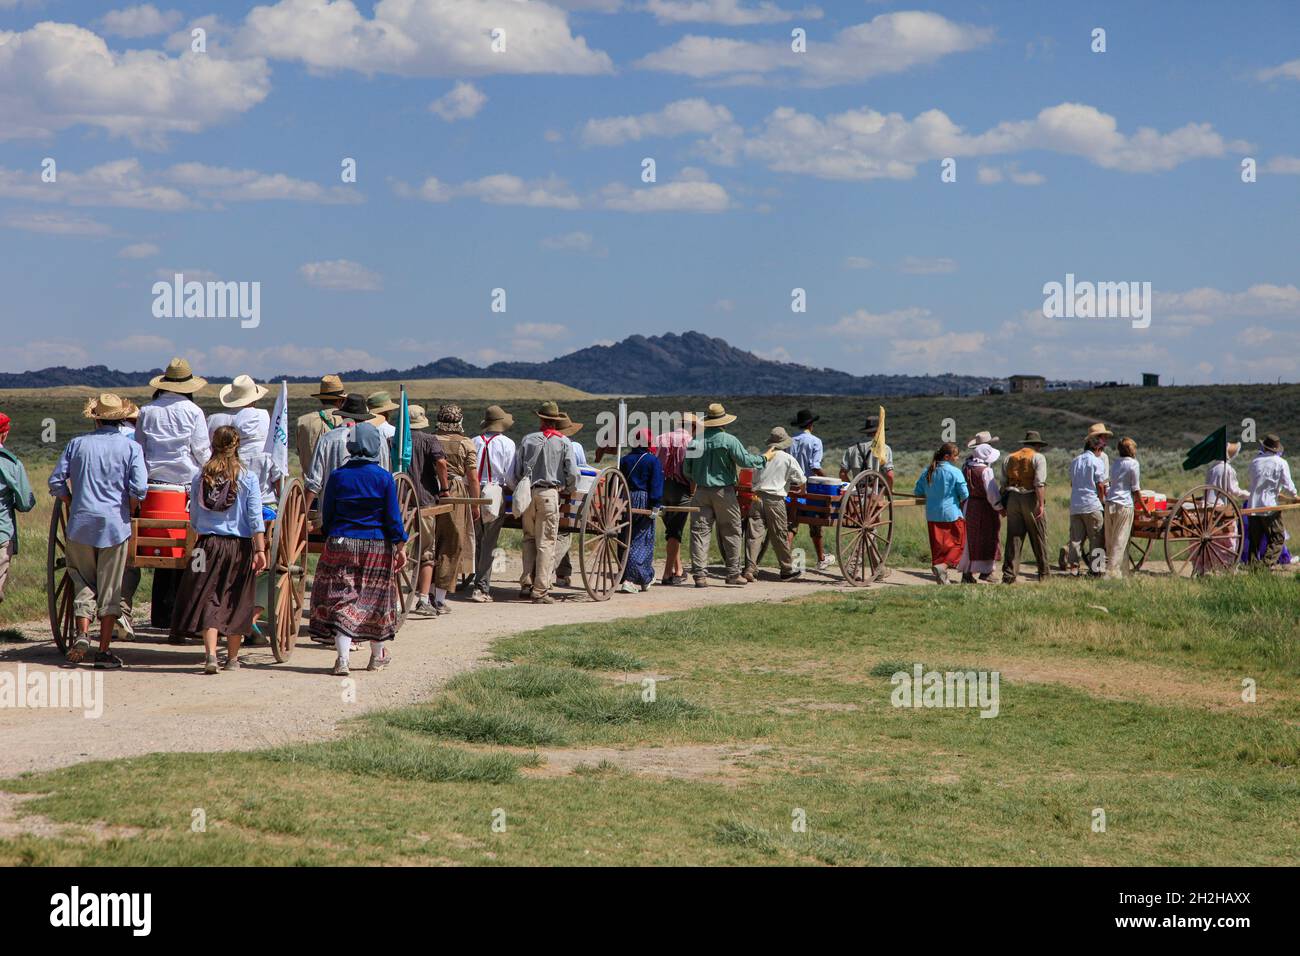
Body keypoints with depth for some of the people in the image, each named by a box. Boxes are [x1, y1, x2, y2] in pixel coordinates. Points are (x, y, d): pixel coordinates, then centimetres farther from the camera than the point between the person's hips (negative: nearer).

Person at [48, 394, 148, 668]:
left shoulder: (78, 444, 4)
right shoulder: (130, 447, -1)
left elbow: (56, 481, 3)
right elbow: (139, 489, -10)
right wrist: (127, 507, 9)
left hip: (80, 524, 2)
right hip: (115, 525, -1)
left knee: (83, 582, 15)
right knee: (110, 588, 4)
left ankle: (82, 633, -4)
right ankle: (104, 651, 5)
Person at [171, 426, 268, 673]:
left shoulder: (200, 478, 2)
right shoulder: (248, 477, -4)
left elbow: (194, 518, 8)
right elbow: (255, 517, -8)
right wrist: (260, 550, -7)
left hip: (208, 544, 1)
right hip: (239, 545, -1)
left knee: (208, 599, 1)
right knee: (236, 602, 10)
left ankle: (210, 654, -15)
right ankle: (232, 658, 18)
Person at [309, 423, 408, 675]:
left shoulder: (337, 476, -3)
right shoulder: (384, 478, -6)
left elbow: (326, 515, 4)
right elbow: (393, 517, -4)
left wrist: (330, 538, 17)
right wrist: (400, 547, 4)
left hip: (341, 544, 0)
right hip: (377, 547, 0)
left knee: (341, 600, 0)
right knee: (375, 599, 14)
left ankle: (342, 659, -11)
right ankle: (378, 655, 28)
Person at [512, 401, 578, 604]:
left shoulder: (528, 439, 7)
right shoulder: (563, 443, 0)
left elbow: (515, 471, 7)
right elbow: (572, 473, -3)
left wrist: (517, 490, 21)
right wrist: (569, 489, 15)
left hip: (528, 493, 3)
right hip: (549, 493, -3)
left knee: (529, 538, 14)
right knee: (546, 542, -1)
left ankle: (526, 585, 8)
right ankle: (540, 591, -4)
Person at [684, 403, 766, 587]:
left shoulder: (695, 441, 3)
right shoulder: (729, 440, -9)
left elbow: (687, 470, 8)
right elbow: (745, 460, -10)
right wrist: (764, 459, 6)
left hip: (701, 492, 3)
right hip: (724, 491, -3)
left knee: (700, 532, 3)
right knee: (731, 532, 7)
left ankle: (699, 574, -2)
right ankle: (733, 573, 8)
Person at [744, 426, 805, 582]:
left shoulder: (761, 457, 10)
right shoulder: (788, 459, 0)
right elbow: (802, 481, 3)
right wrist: (798, 488, 27)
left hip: (758, 497, 3)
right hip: (775, 500, -3)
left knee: (755, 534, 0)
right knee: (780, 536, 7)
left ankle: (750, 568, -8)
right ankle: (787, 570, 18)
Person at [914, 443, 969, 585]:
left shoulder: (927, 472, 6)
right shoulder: (955, 472, -10)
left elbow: (917, 492, 9)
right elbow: (965, 495, -11)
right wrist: (960, 503, 10)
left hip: (932, 515, 5)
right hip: (952, 514, -5)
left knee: (938, 545, 10)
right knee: (957, 544, 3)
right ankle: (942, 565, -19)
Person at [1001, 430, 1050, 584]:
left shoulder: (1009, 458, 14)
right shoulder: (1038, 457, -1)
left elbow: (1003, 484, 12)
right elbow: (1039, 483, -12)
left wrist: (1003, 505, 16)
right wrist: (1041, 504, -16)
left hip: (1012, 499, 4)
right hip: (1031, 499, -4)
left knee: (1013, 538, 3)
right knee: (1039, 538, 8)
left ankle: (1009, 575, -3)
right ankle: (1043, 574, 15)